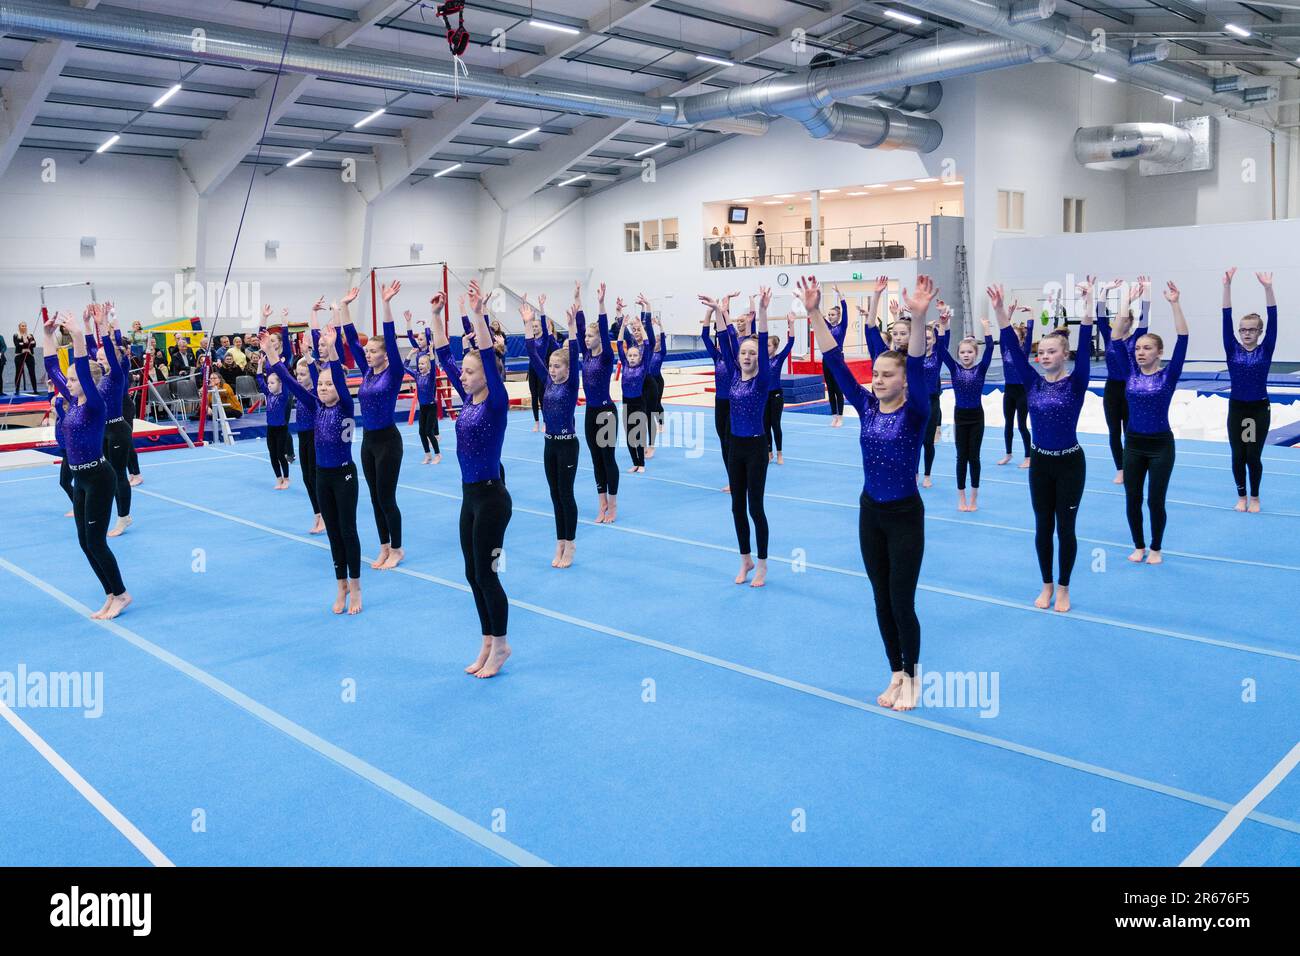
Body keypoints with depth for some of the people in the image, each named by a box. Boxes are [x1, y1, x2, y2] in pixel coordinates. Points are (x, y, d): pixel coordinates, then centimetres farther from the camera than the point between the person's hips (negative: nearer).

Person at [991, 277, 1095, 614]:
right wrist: (1000, 311, -19)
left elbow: (1084, 347, -21)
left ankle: (1063, 589, 19)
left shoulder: (1075, 383, -8)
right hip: (1039, 462, 3)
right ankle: (1046, 586, 24)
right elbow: (1013, 348, -8)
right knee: (1042, 527, 11)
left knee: (1065, 528, 5)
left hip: (1070, 463, -3)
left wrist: (1088, 304, -32)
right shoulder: (1032, 381, 0)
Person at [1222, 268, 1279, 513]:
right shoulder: (1233, 350, -1)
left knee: (1254, 456, 2)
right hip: (1236, 409, 1)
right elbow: (1226, 318, -8)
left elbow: (1273, 318, -11)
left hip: (1259, 409, -1)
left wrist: (1268, 287, -20)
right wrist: (1227, 286, -15)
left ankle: (1254, 497, 19)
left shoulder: (1265, 350, -3)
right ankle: (1241, 496, 21)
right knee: (1238, 456, 4)